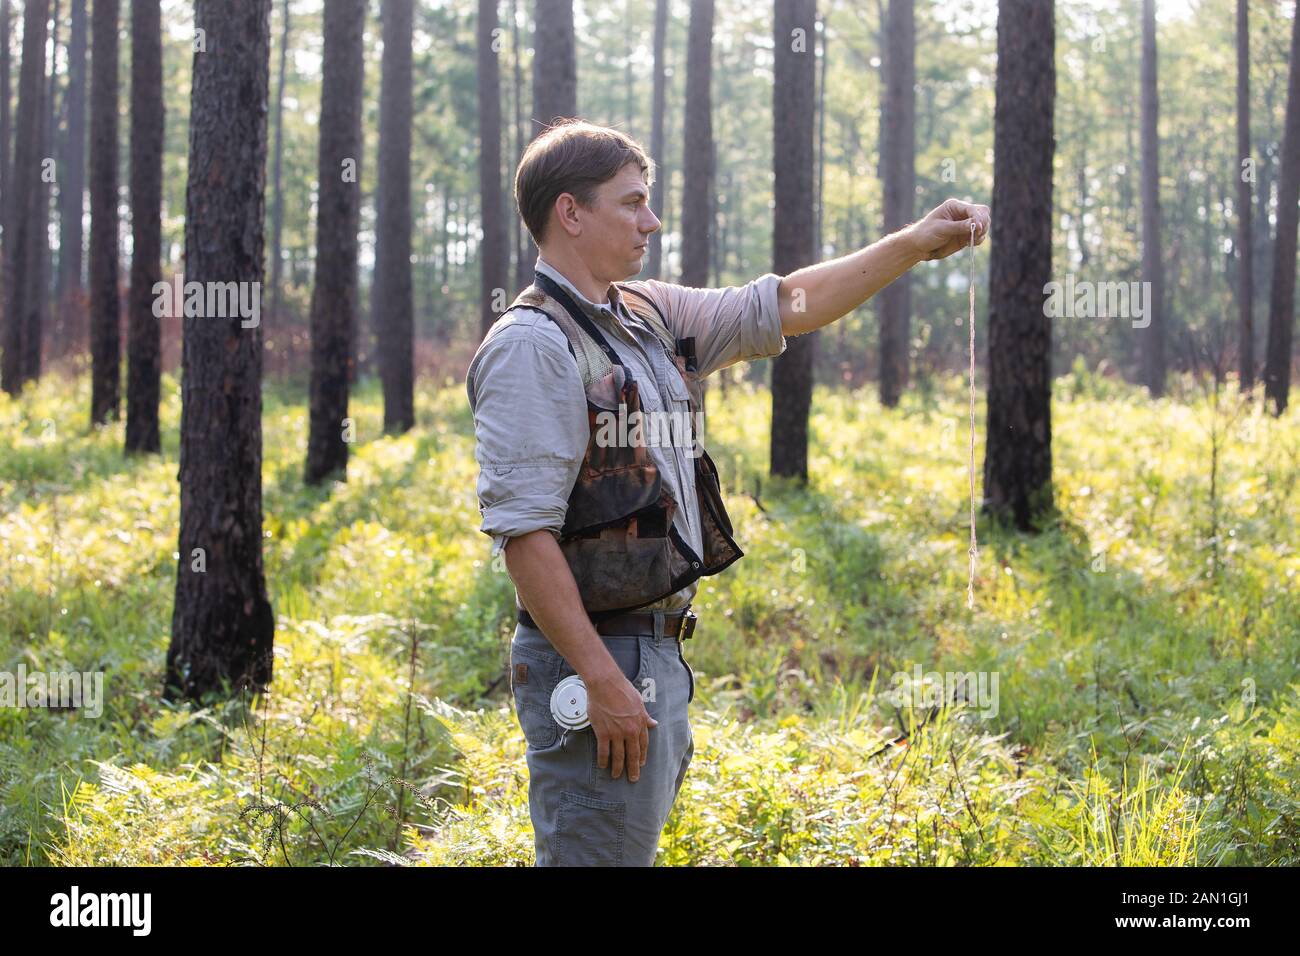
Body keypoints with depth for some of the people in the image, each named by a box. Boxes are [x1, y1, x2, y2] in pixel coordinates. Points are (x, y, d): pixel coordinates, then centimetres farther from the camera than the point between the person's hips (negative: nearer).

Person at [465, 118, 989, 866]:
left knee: (632, 847, 16)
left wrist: (916, 244, 13)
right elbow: (522, 531, -21)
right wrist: (601, 680, -24)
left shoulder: (651, 316, 13)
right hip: (593, 661, -10)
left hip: (657, 654, 10)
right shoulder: (533, 346, -15)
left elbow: (785, 306, 21)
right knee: (597, 854, -7)